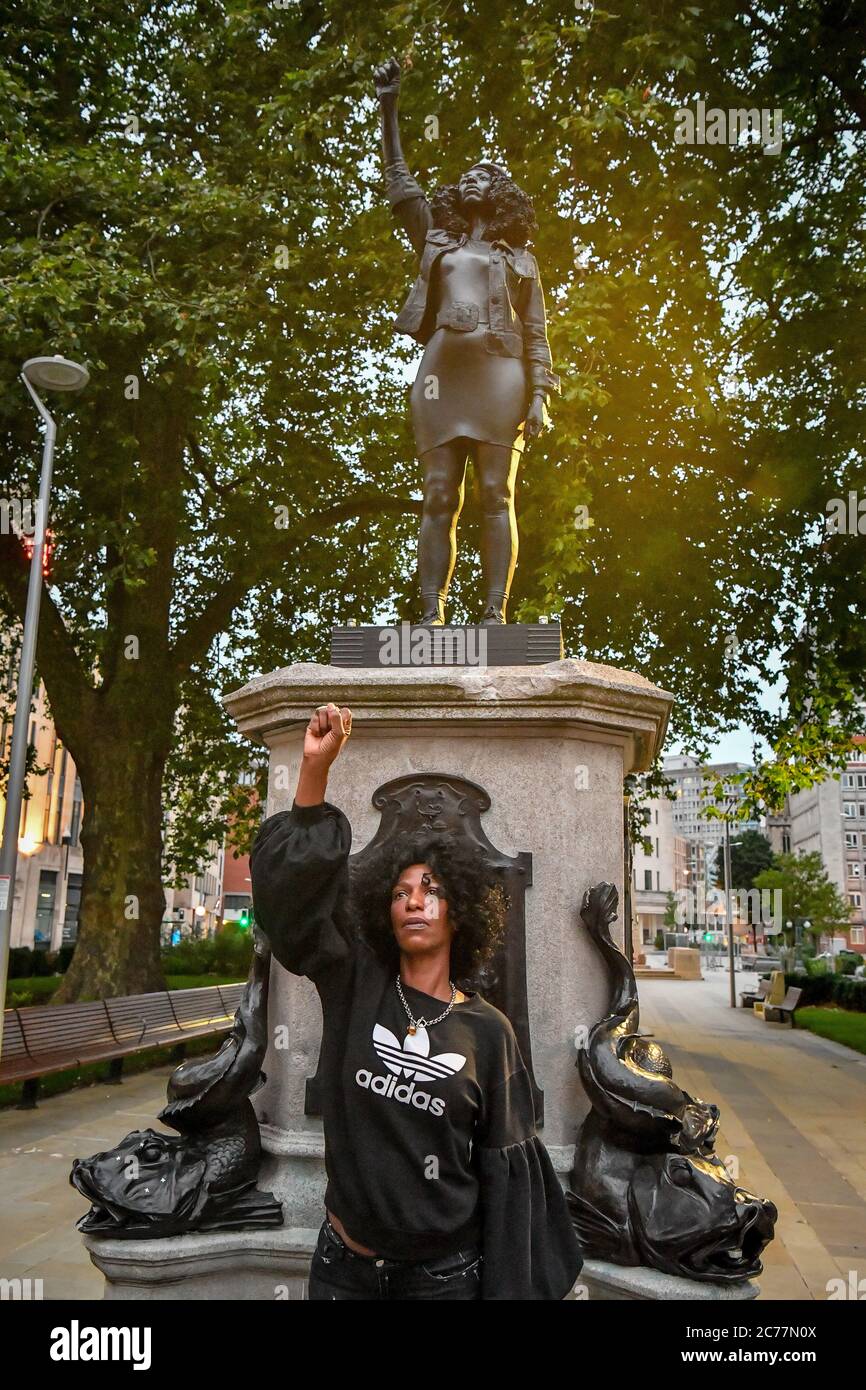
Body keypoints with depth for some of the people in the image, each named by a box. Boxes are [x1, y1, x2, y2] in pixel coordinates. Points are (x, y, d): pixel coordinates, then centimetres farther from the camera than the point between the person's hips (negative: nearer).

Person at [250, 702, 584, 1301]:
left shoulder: (488, 1031, -7)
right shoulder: (356, 986, -6)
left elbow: (505, 1166, -4)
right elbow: (297, 882, -14)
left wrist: (506, 1290, -8)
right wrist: (316, 766, -24)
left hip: (445, 1272, -1)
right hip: (344, 1266, 2)